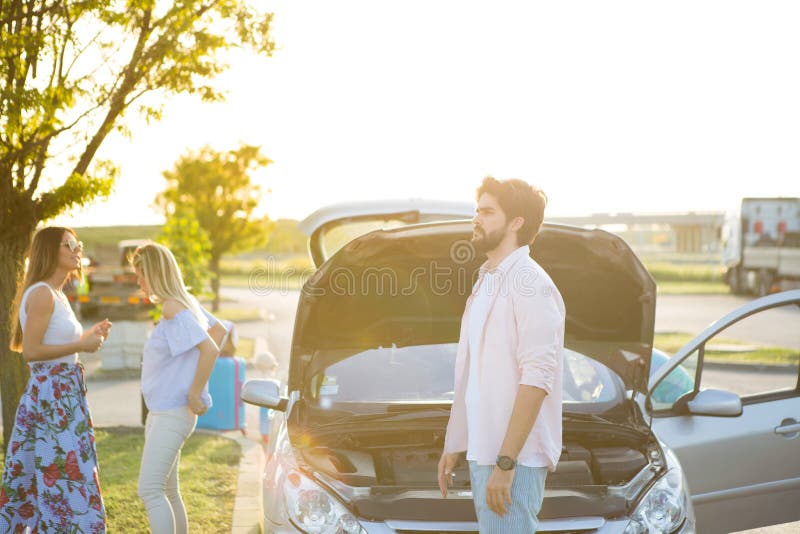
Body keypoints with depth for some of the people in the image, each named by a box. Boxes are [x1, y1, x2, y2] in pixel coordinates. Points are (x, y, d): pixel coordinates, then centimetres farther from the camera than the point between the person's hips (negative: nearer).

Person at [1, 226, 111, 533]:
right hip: (51, 395, -10)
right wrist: (81, 345, -16)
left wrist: (89, 336, 13)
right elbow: (30, 351, -20)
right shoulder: (41, 294, -14)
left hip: (63, 395, 10)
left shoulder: (57, 296, 15)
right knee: (65, 478, -5)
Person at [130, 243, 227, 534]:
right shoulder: (186, 302, 11)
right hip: (161, 411, 11)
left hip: (172, 414, -11)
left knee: (149, 490, -15)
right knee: (168, 492, 16)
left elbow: (210, 349, -27)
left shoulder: (173, 308, -18)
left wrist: (195, 393, -19)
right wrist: (191, 373, 16)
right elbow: (219, 331, 23)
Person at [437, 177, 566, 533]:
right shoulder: (486, 283, 17)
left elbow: (537, 377, -21)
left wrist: (506, 462, -24)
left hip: (514, 457, -10)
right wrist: (453, 445, 20)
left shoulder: (529, 284, -13)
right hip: (481, 451, 10)